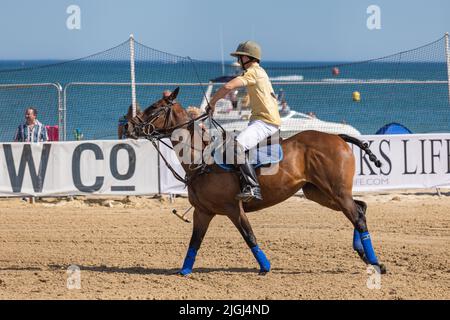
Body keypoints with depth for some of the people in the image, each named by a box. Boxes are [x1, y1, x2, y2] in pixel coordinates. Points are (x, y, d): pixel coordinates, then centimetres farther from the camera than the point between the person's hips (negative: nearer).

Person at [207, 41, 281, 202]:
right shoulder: (259, 72, 23)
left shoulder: (253, 72, -10)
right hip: (259, 119, 11)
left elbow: (228, 87, -21)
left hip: (265, 122, -11)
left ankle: (252, 187, -38)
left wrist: (212, 103, -9)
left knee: (238, 146, -29)